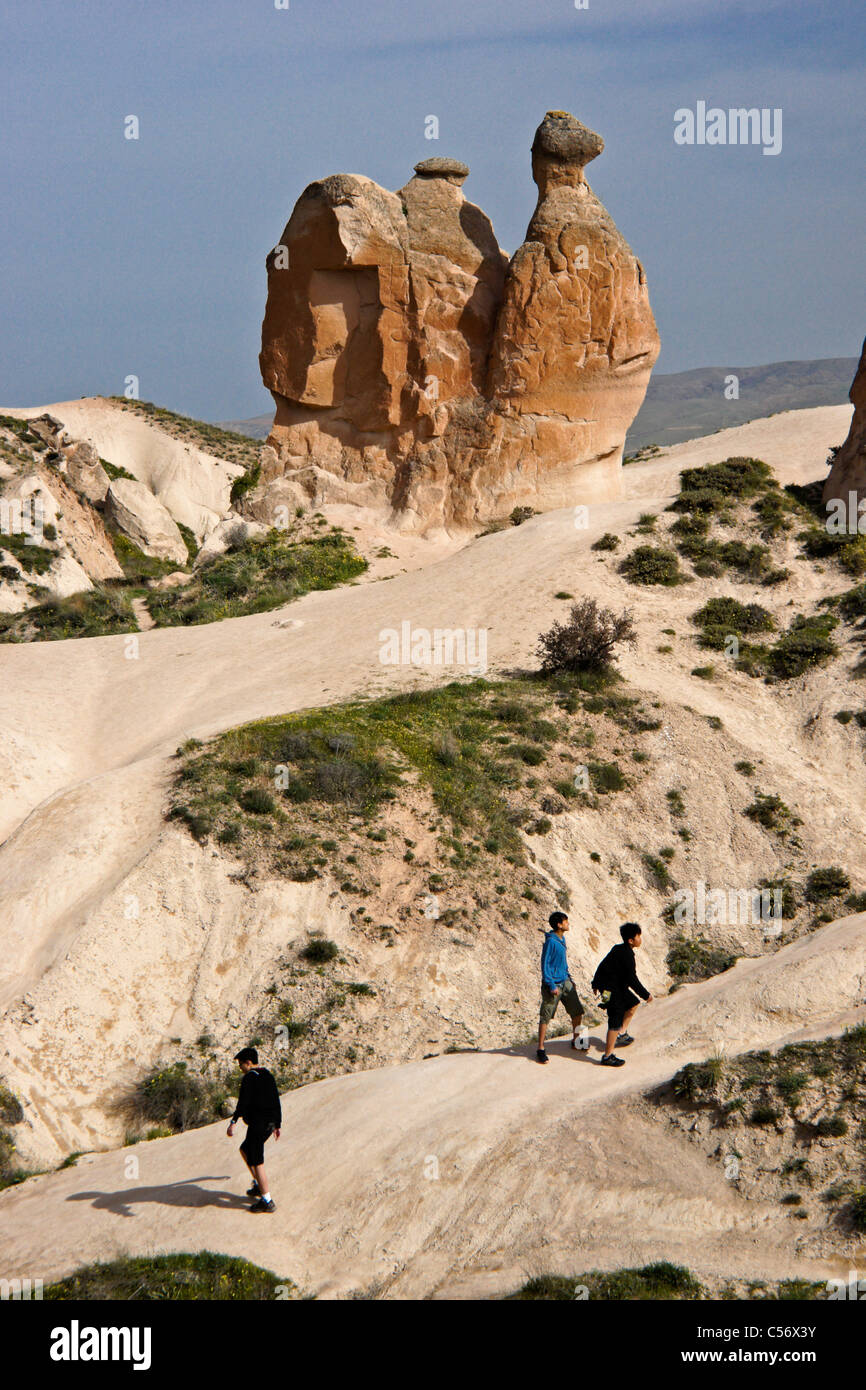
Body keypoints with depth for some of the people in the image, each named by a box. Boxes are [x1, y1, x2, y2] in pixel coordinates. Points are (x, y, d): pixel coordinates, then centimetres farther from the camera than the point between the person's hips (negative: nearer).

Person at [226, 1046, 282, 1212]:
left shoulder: (250, 1077, -12)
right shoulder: (268, 1076, 14)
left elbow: (243, 1101, -24)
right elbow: (276, 1102, 20)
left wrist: (233, 1121, -29)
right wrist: (277, 1125, 28)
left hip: (257, 1124, -9)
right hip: (270, 1123, 9)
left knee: (256, 1161, -3)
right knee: (245, 1150, 26)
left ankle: (267, 1201, -2)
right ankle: (258, 1186, 26)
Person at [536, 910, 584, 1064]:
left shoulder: (562, 939, 8)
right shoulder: (550, 941, -19)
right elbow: (545, 964, -18)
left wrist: (569, 977, 20)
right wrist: (551, 986, -20)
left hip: (565, 982, 9)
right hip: (553, 984, -9)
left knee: (577, 1011, 12)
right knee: (545, 1017, -1)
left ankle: (575, 1041, 30)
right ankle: (541, 1050, 5)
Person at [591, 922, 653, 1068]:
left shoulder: (618, 949, 6)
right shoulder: (627, 955, -23)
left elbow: (603, 965, 17)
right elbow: (632, 980, -21)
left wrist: (596, 983, 30)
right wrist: (646, 995, -10)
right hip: (613, 990, -10)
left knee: (633, 1003, 26)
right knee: (615, 1022, -5)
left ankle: (622, 1033, 30)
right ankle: (608, 1057, -1)